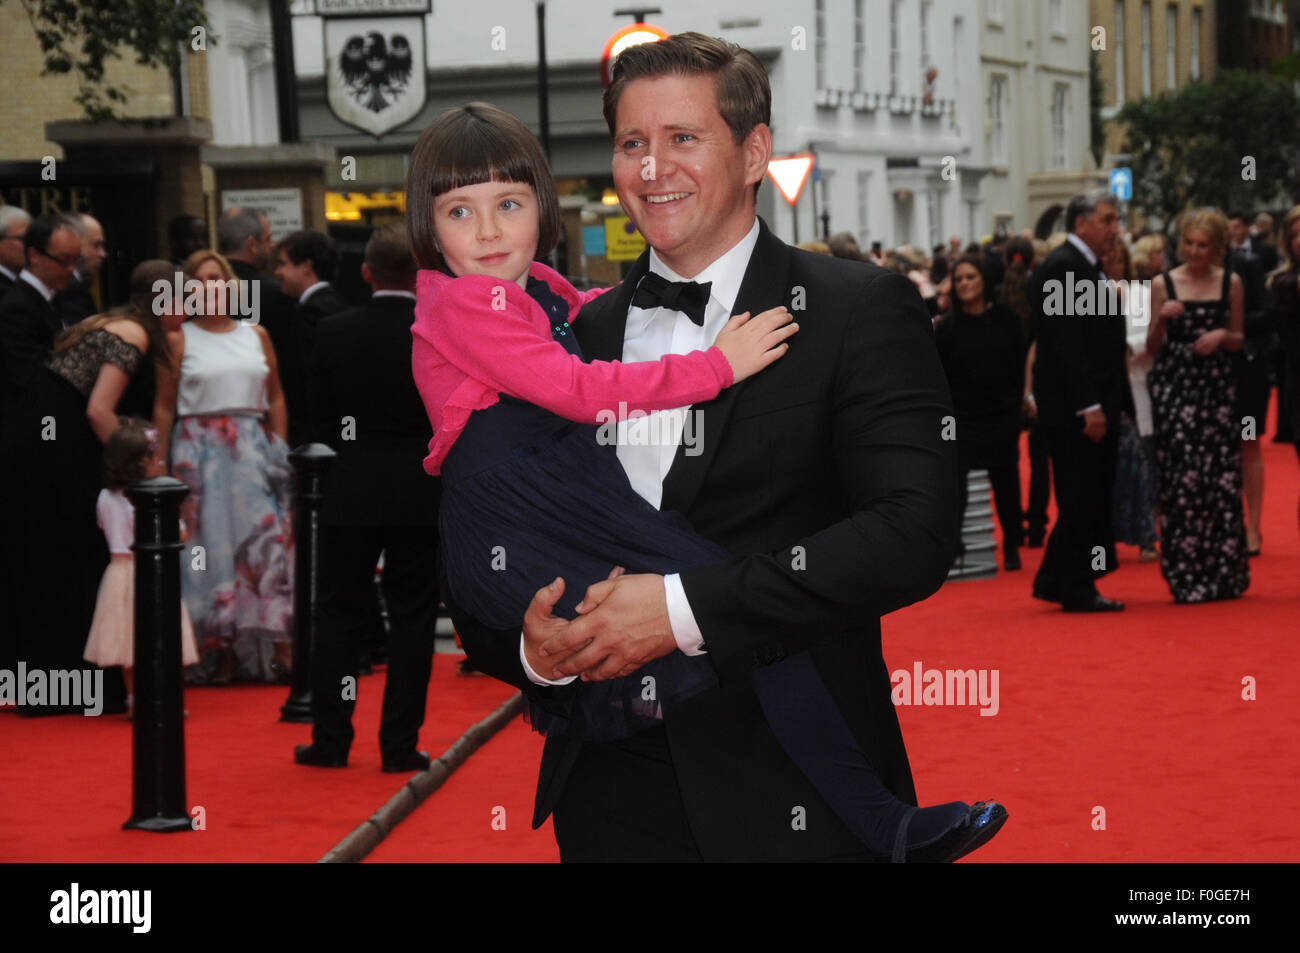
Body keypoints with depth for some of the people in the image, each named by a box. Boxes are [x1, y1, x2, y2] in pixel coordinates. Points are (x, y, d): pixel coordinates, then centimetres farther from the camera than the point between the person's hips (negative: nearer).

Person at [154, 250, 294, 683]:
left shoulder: (257, 335, 11)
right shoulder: (178, 340, 3)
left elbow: (276, 399, 14)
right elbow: (164, 408, 1)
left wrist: (279, 450, 5)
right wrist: (160, 465, -5)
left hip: (253, 452, 2)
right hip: (199, 453, -2)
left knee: (267, 539, -3)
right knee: (210, 544, -3)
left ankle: (279, 649, 0)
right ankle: (219, 653, 2)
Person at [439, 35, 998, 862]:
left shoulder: (862, 312, -4)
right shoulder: (571, 334, 9)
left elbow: (913, 535, -17)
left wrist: (686, 608, -22)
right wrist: (535, 651, -13)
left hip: (794, 795, -3)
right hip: (611, 788, 4)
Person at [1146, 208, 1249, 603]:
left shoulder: (1230, 283, 7)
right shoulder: (1163, 285, 3)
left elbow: (1238, 339, 13)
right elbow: (1152, 348, 4)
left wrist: (1222, 336, -8)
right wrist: (1161, 320, -15)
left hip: (1216, 385, 1)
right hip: (1174, 388, -1)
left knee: (1221, 477, -3)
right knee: (1181, 479, -7)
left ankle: (1222, 575, 8)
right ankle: (1187, 578, -2)